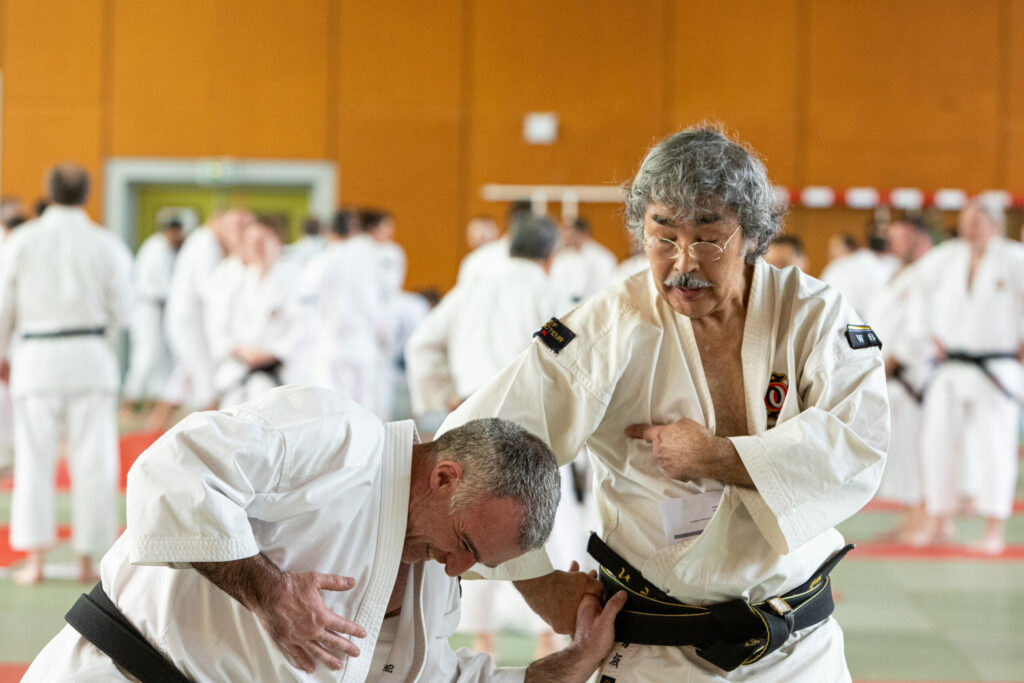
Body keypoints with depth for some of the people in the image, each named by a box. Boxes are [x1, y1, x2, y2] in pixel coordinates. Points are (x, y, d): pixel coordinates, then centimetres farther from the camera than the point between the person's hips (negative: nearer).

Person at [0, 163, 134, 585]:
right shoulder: (107, 245, -4)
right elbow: (121, 311, 1)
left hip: (35, 358, 0)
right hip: (89, 359, 0)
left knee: (34, 459, 7)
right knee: (92, 462, 6)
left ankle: (35, 560, 4)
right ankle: (87, 561, 9)